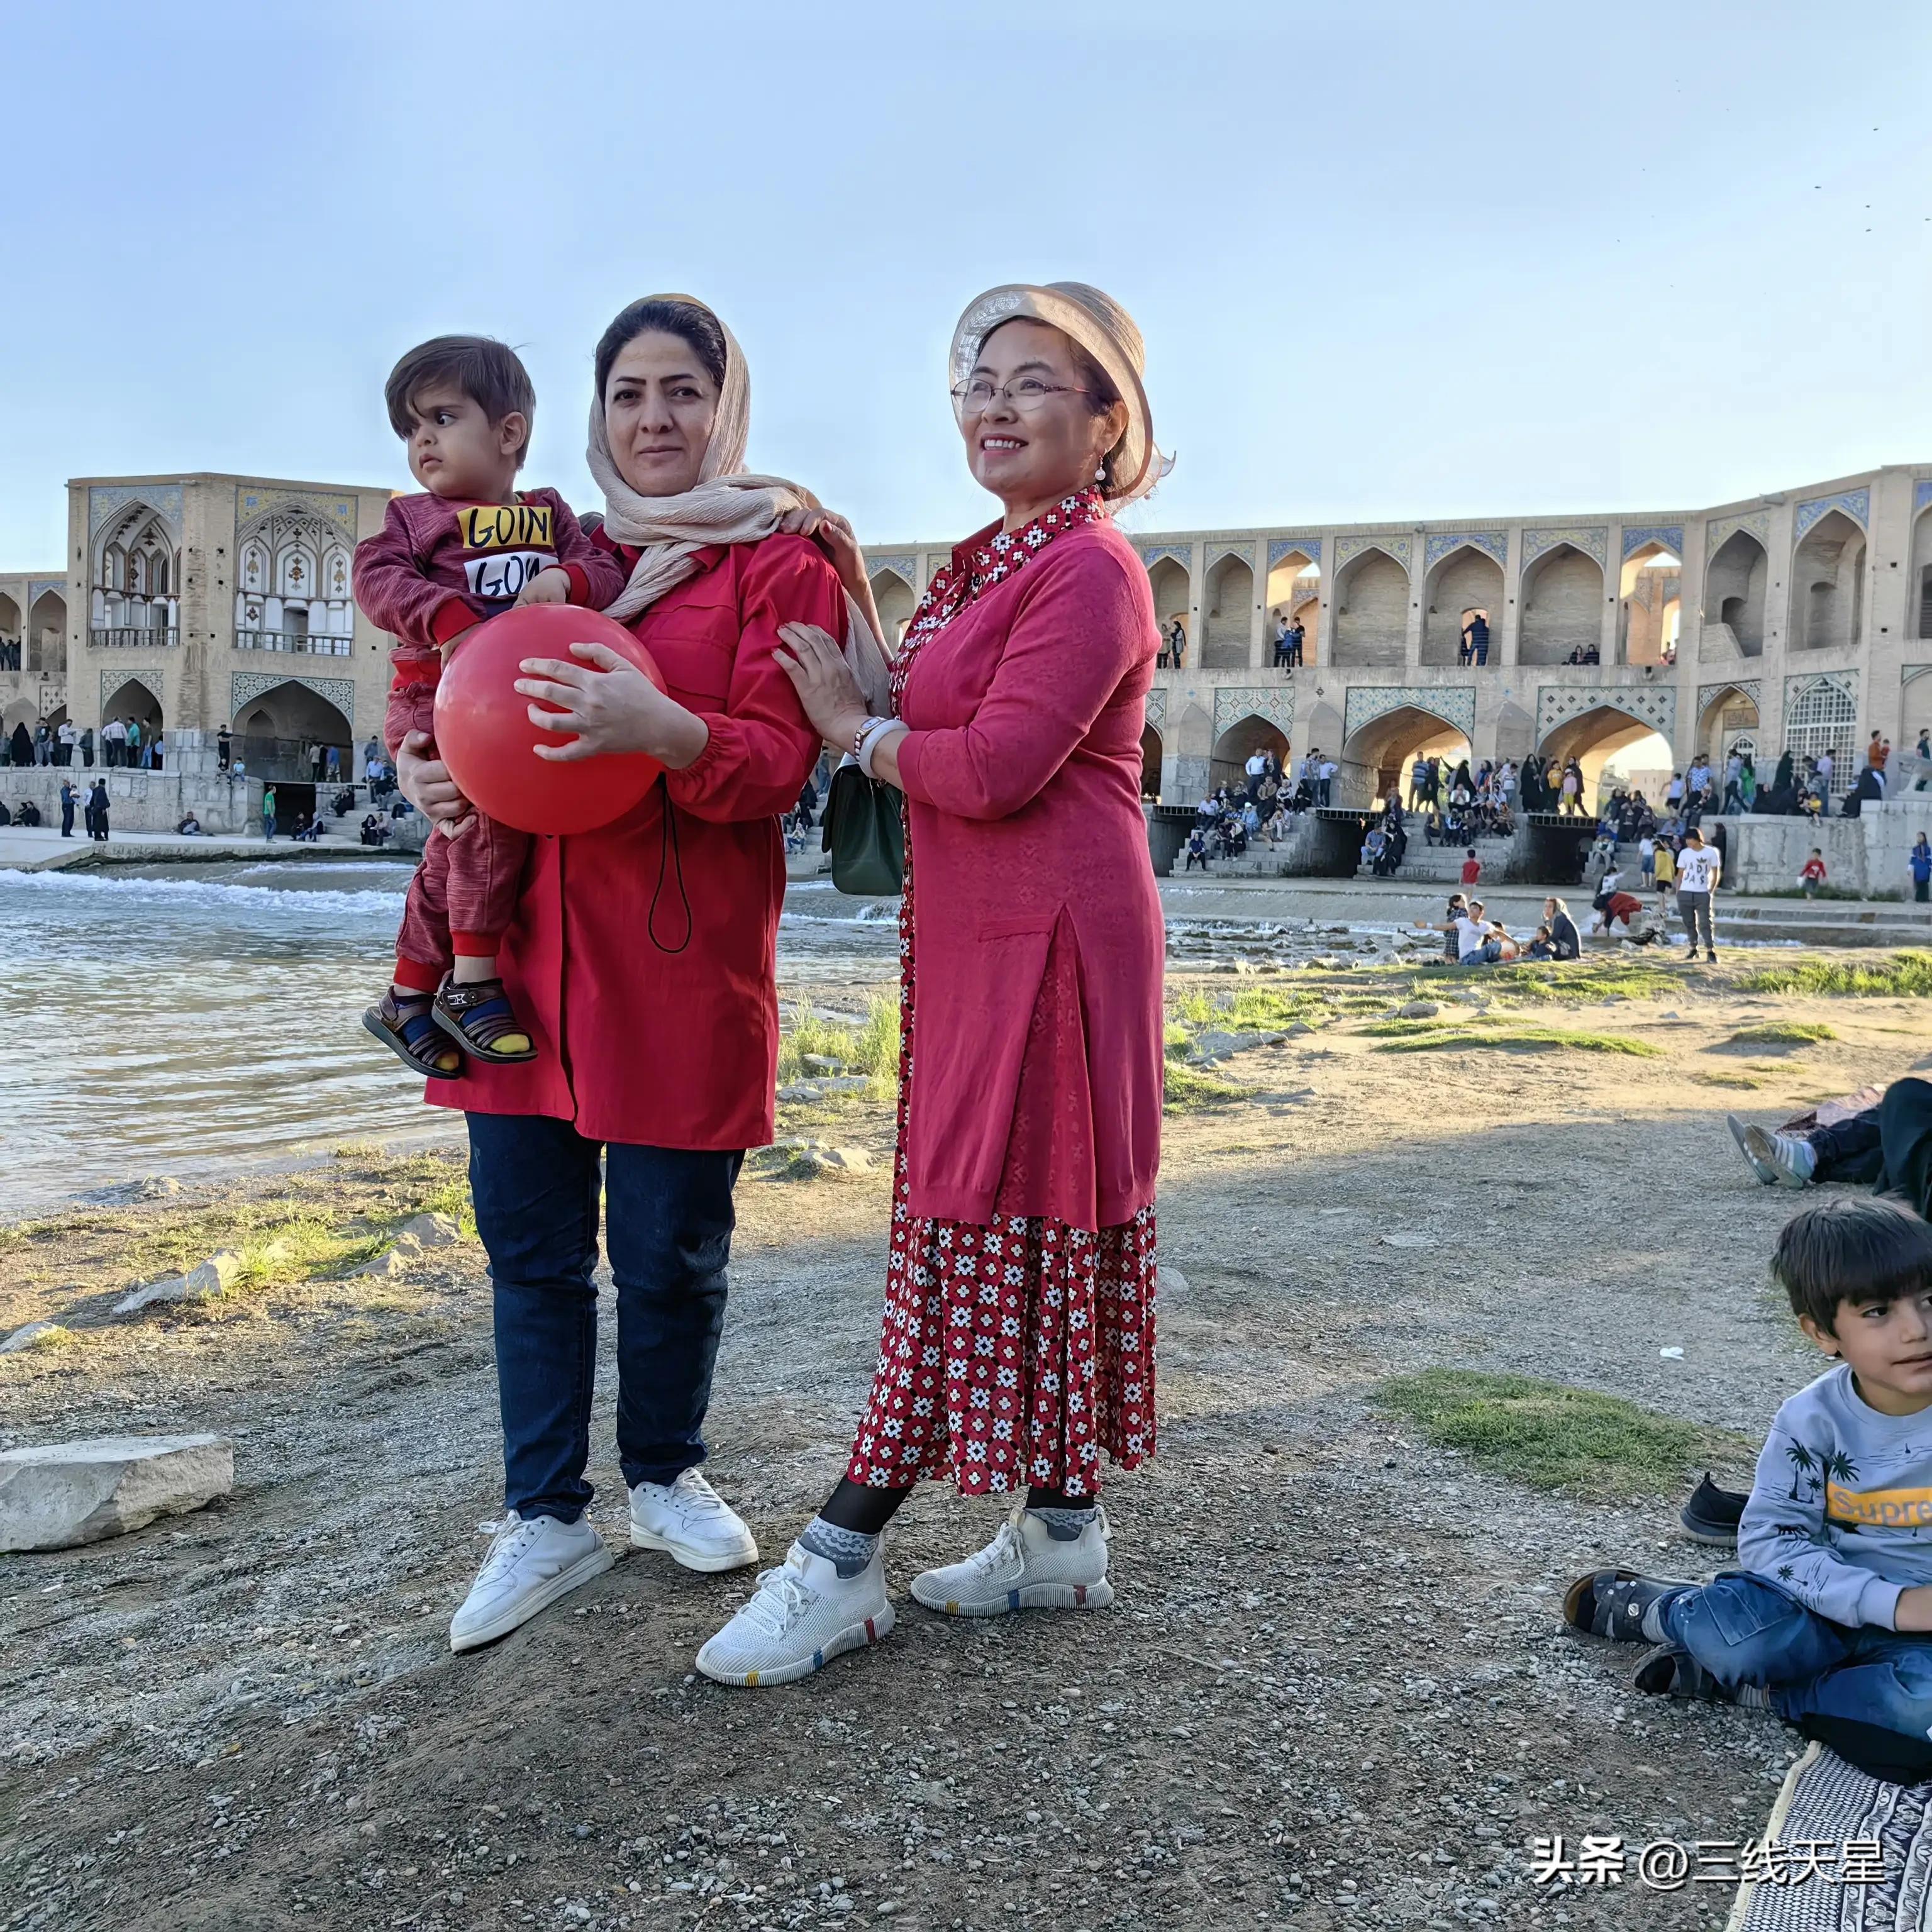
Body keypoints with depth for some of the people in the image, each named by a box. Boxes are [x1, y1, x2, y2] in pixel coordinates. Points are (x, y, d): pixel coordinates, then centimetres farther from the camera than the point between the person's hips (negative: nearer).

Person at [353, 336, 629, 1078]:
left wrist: (566, 580, -18)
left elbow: (605, 570, 5)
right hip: (444, 701, -4)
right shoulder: (416, 516, 5)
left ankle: (408, 998, 21)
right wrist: (449, 619, -26)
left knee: (460, 849, 9)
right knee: (490, 814, -26)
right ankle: (471, 983, -15)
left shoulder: (549, 514, 14)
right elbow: (378, 576, -10)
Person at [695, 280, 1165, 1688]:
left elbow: (999, 767, -20)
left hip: (1046, 941, -10)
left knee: (984, 1232, -3)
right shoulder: (984, 565, 18)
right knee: (1026, 1240, 12)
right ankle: (1063, 1537, 24)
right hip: (976, 938, 10)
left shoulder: (1091, 571, -12)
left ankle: (843, 1564, 4)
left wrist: (855, 729, -5)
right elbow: (928, 725, 17)